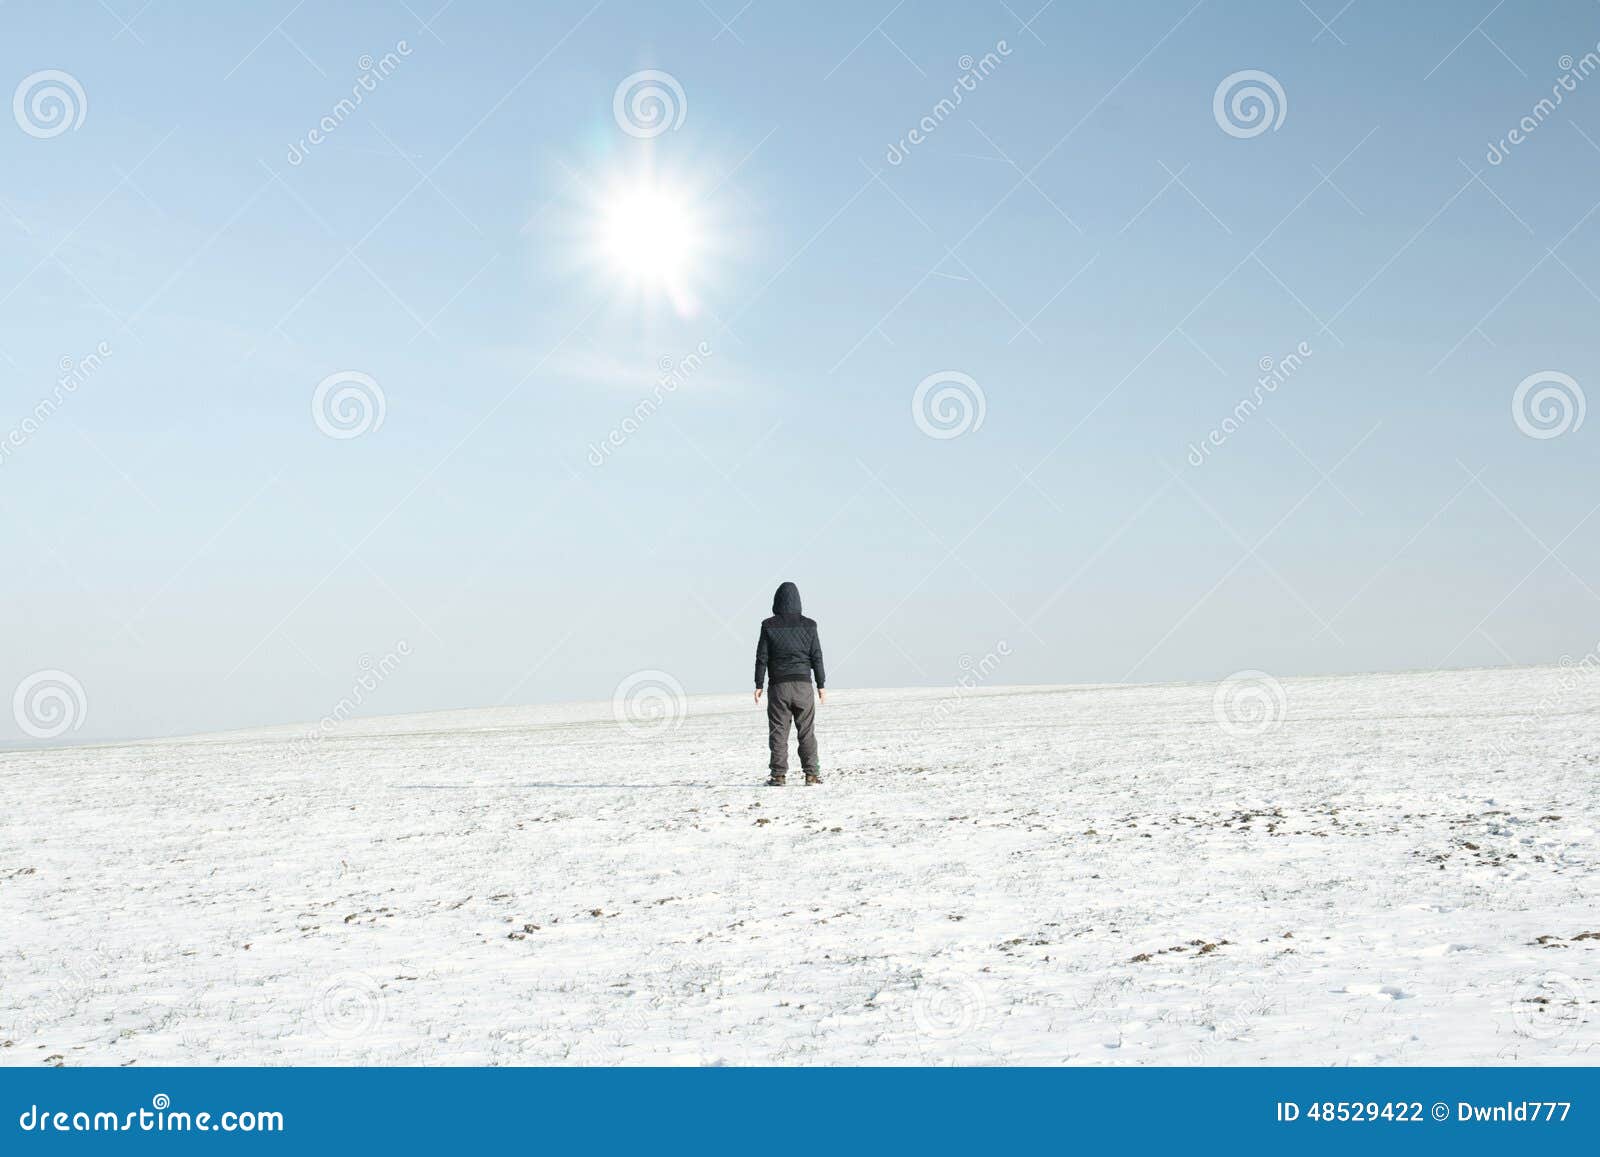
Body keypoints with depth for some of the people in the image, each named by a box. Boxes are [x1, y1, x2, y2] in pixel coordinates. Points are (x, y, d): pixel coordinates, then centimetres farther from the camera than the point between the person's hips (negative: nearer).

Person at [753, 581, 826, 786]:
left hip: (778, 686, -1)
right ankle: (812, 775, 3)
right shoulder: (808, 625, 1)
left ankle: (779, 775, 1)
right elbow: (816, 657, 1)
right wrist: (821, 686, 6)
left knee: (778, 732, 3)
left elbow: (762, 657, -2)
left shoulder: (769, 626, -2)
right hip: (803, 684, 1)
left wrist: (759, 685, 3)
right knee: (807, 732, 5)